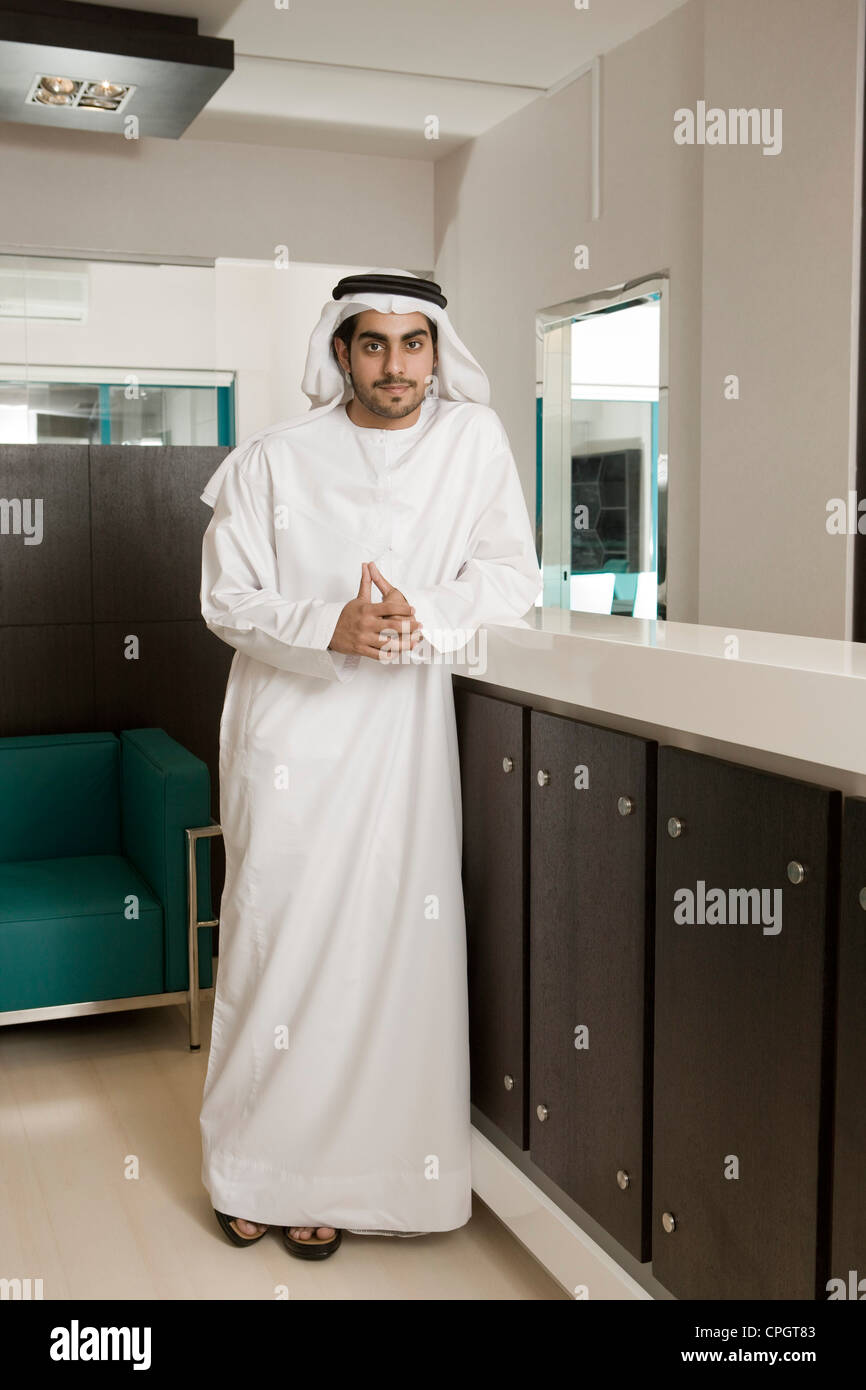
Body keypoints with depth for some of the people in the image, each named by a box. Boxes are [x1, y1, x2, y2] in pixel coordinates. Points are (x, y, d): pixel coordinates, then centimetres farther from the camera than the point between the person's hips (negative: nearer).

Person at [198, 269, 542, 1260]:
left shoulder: (472, 437, 2)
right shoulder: (274, 459, -1)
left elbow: (511, 577, -1)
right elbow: (228, 599, -2)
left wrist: (423, 615, -20)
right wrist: (330, 625, -20)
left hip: (403, 732, 1)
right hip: (289, 725, -1)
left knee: (385, 941, 0)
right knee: (275, 932, 1)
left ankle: (337, 1173, 18)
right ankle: (252, 1168, 21)